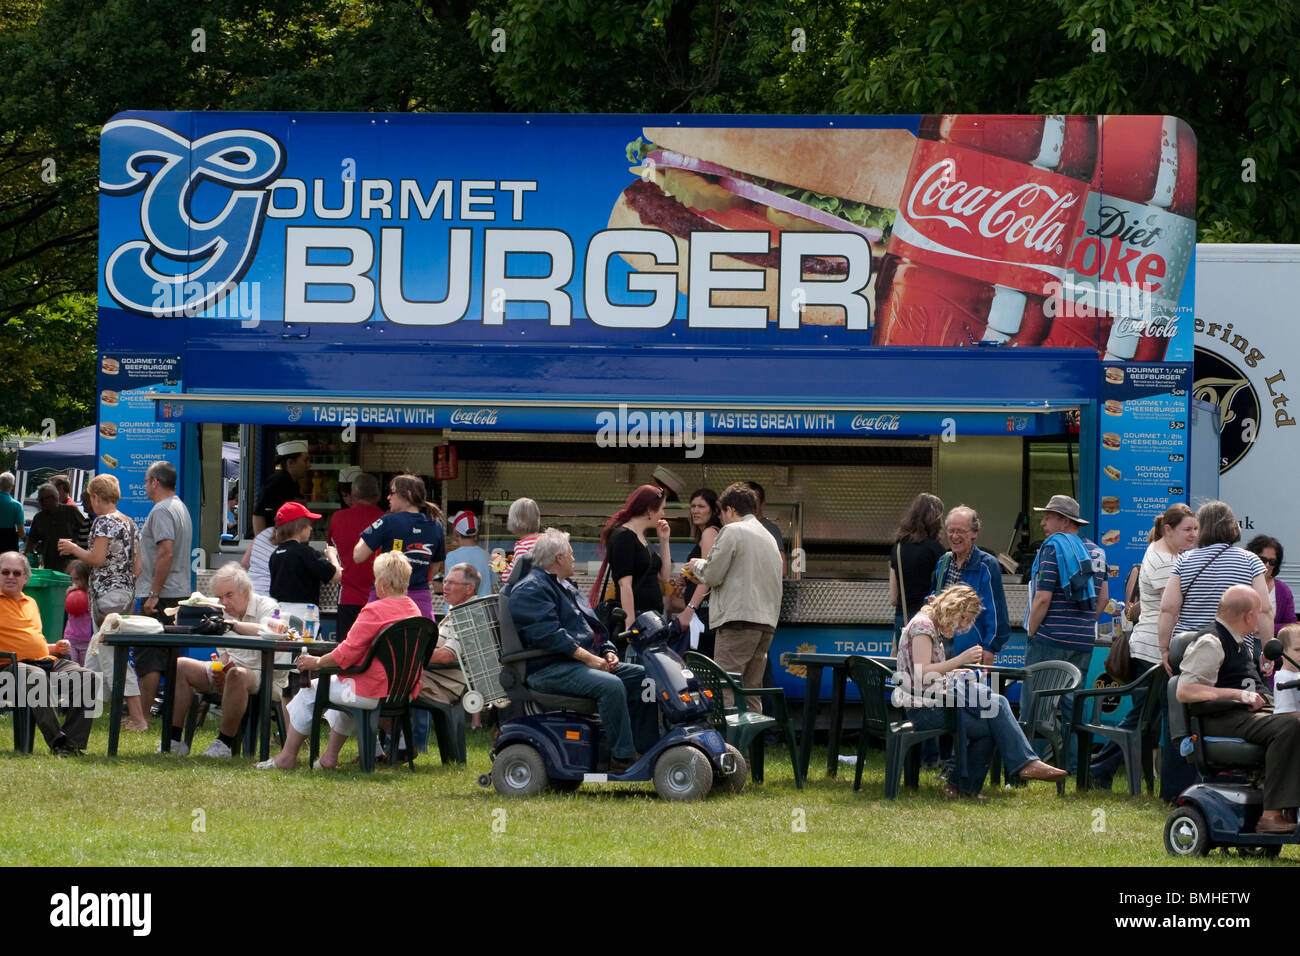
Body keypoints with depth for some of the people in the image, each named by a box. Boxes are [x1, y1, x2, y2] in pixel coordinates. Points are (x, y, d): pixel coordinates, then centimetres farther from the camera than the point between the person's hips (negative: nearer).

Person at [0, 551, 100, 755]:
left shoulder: (30, 602, 28)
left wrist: (55, 648, 15)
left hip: (48, 661, 7)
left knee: (87, 678, -18)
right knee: (38, 677, -41)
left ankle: (72, 741, -22)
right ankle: (57, 742, -40)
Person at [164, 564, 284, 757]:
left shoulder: (266, 606, -9)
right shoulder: (228, 611, 12)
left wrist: (233, 624, -34)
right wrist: (219, 667, -3)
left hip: (268, 678, -8)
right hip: (228, 670, 8)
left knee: (236, 675, -40)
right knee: (181, 666, -4)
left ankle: (225, 743, -29)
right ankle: (174, 738, -9)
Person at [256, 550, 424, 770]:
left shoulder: (374, 611, -18)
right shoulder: (414, 610, 7)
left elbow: (347, 653, -17)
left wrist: (316, 663, -1)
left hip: (373, 692, -8)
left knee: (310, 692, 13)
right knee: (346, 688, 37)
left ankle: (287, 756, 20)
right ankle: (330, 756, 36)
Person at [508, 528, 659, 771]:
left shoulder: (566, 587, 26)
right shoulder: (530, 590, -8)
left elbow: (593, 626, 26)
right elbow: (547, 633, -20)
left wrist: (608, 652, 7)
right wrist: (586, 657, -22)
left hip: (587, 661, 11)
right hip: (550, 669, -11)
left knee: (641, 676, 2)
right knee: (611, 685, -32)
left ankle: (646, 747, -2)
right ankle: (621, 758, -29)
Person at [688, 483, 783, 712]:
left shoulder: (732, 532, -4)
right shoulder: (769, 538, 22)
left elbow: (712, 576, -7)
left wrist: (698, 565, 14)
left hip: (738, 618, -8)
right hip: (767, 623, 8)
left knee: (726, 692, -10)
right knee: (750, 692, 8)